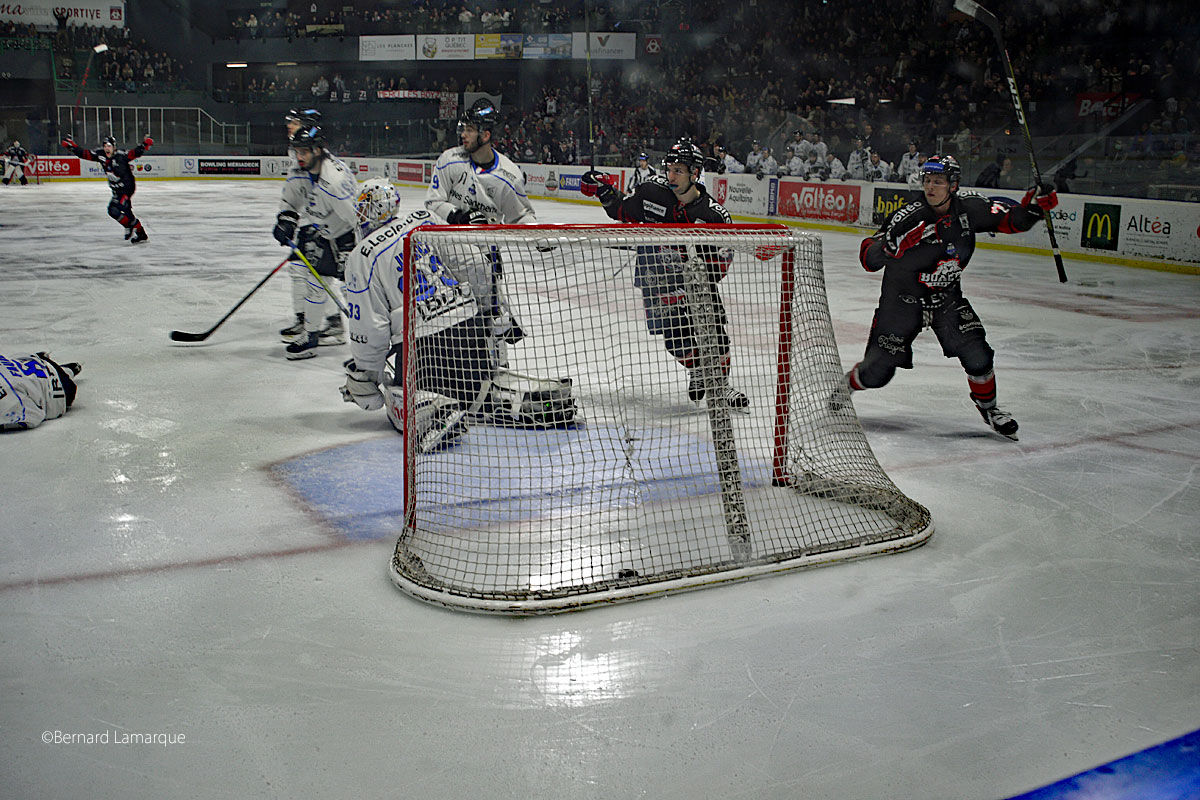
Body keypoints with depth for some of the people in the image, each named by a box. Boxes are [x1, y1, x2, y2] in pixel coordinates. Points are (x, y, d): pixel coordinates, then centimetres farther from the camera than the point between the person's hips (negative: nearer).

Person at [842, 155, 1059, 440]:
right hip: (903, 298, -3)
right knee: (876, 372, -3)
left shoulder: (970, 207, -12)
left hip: (947, 298, 3)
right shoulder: (908, 217, -25)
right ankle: (846, 385, 31)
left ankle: (988, 407, 17)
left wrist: (1035, 204, -19)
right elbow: (868, 259, -28)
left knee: (977, 356, -10)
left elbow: (1010, 221, 1)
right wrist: (892, 243, -49)